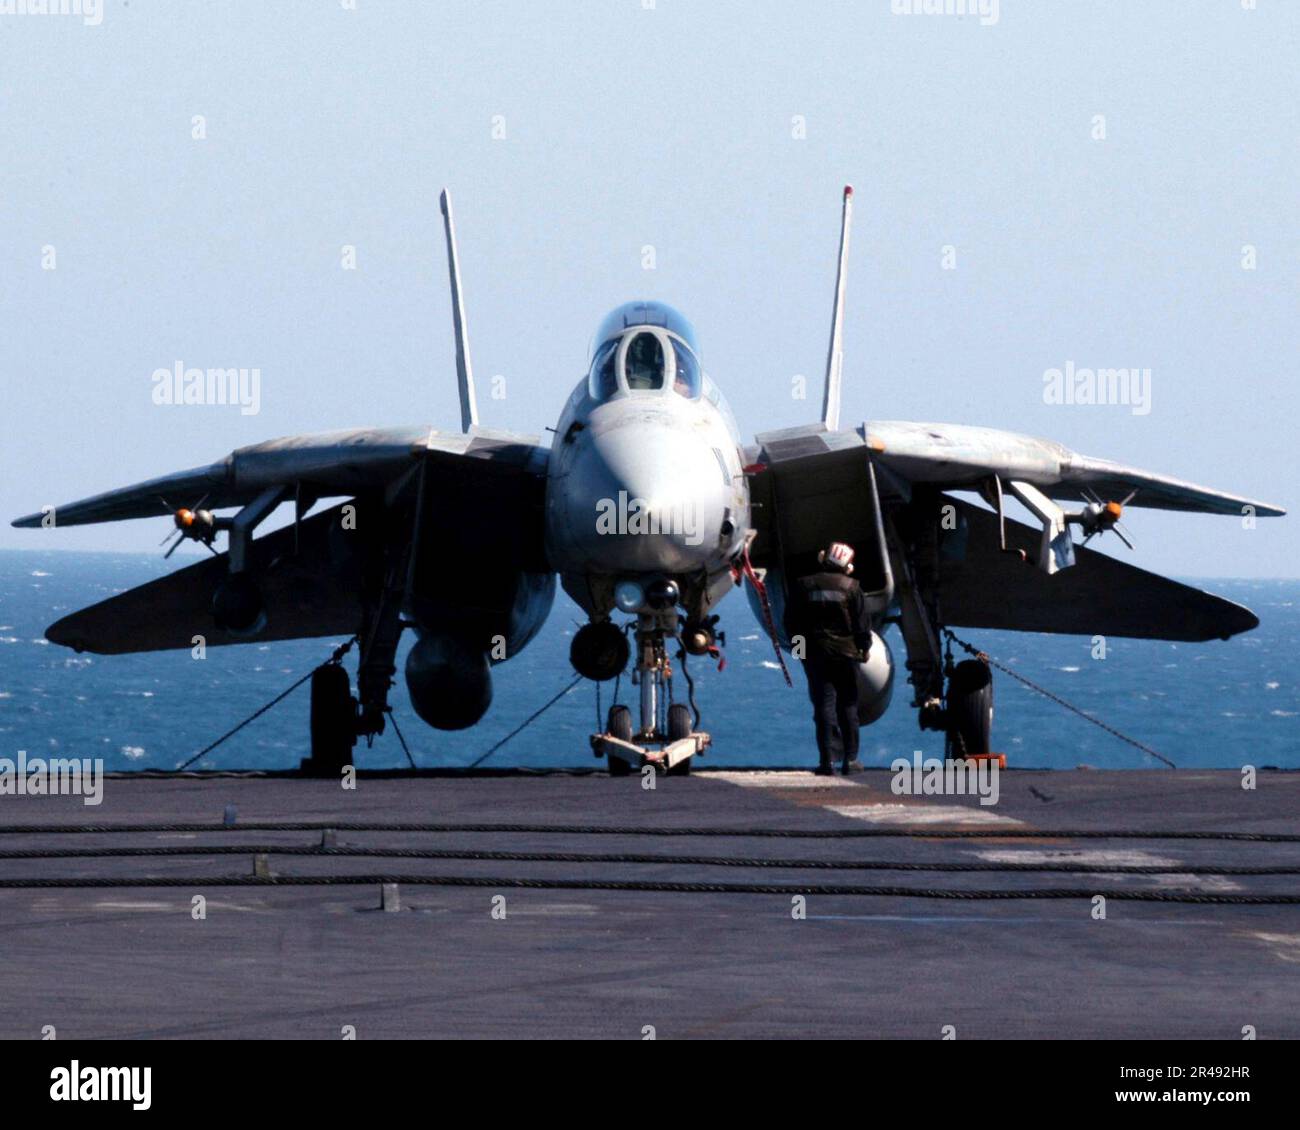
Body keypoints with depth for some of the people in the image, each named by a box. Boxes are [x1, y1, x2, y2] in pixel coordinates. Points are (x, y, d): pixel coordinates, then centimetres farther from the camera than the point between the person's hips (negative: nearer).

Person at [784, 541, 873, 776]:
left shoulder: (802, 586, 1)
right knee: (848, 706, 8)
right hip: (846, 654, 0)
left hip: (814, 654, 0)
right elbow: (862, 623, -2)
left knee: (823, 706, 0)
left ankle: (827, 760, -7)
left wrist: (798, 646, 16)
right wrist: (864, 648, 11)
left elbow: (791, 623, 4)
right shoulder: (851, 587, -3)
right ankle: (850, 759, 7)